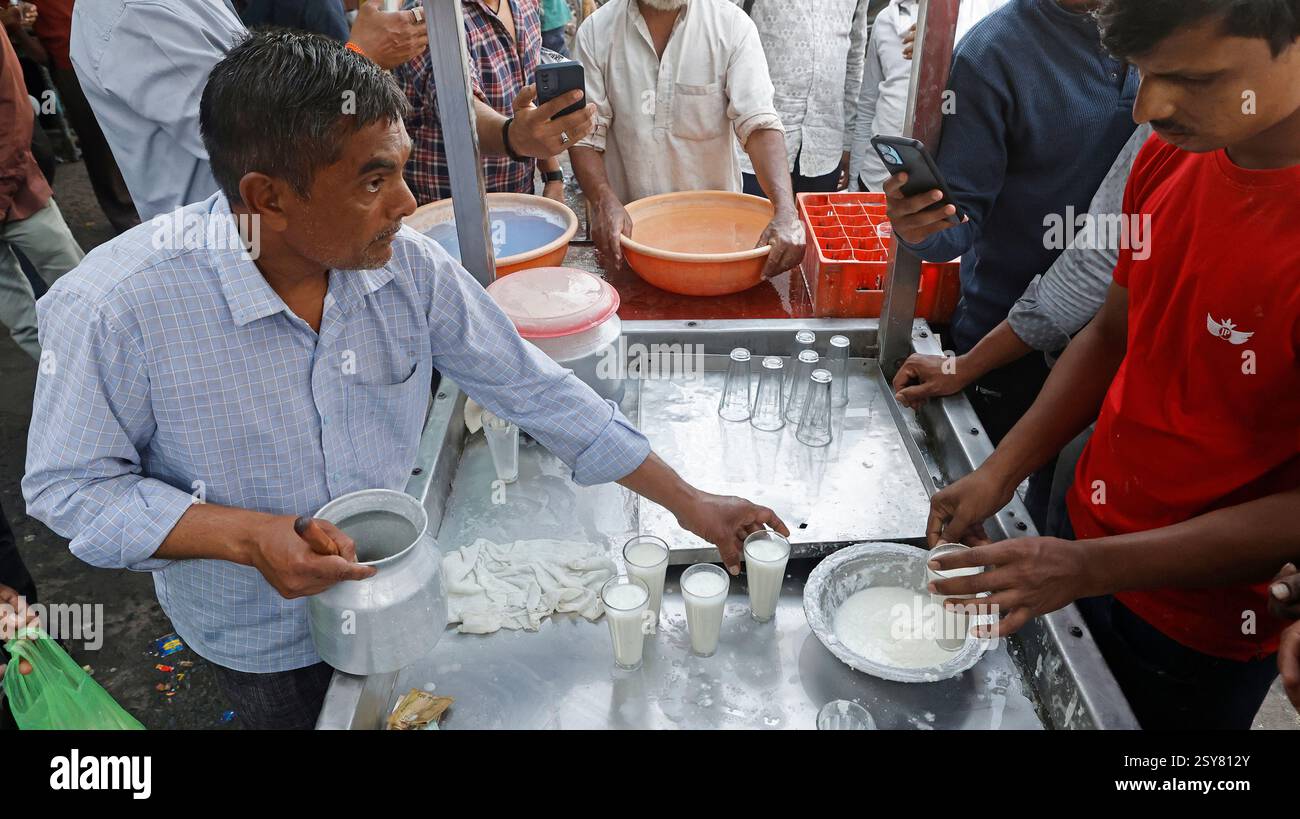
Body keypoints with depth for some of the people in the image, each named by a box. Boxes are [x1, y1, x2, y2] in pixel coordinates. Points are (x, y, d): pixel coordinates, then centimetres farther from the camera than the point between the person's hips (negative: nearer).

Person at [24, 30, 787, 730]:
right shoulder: (116, 308, -29)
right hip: (261, 642, -3)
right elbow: (68, 485, -17)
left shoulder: (409, 266, -20)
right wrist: (246, 537, -32)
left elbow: (533, 387, -14)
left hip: (396, 595, 3)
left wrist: (691, 504, -11)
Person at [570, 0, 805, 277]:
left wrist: (786, 213, -32)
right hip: (629, 225, 1)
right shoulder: (595, 31, -4)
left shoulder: (733, 25, -8)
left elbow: (759, 124, -18)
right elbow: (585, 136, -8)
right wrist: (605, 201, -27)